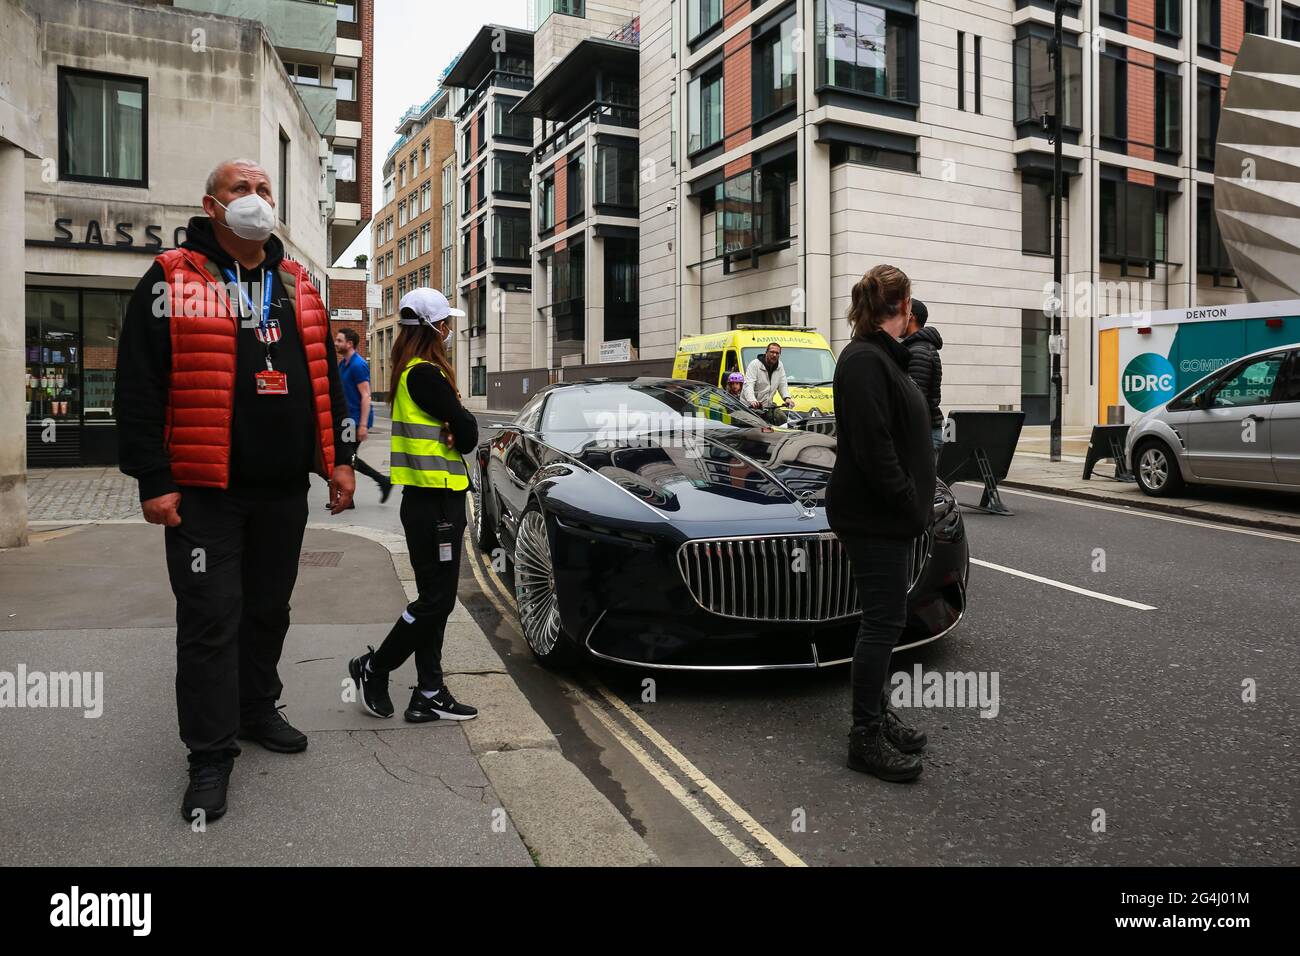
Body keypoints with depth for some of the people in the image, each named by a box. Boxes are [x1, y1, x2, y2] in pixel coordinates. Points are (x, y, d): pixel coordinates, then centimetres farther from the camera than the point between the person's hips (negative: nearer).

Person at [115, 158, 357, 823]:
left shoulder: (297, 287, 14)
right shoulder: (171, 282, -2)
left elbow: (325, 378, 17)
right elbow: (139, 387, -7)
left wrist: (338, 458, 11)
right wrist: (154, 481, -13)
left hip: (284, 490, 5)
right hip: (204, 492, -5)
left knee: (269, 610, 15)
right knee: (210, 621, -2)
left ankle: (258, 711, 34)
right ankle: (210, 755, 9)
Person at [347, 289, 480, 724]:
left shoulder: (411, 373, 16)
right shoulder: (425, 374, -15)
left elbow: (463, 432, 12)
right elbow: (468, 430, -15)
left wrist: (455, 435, -8)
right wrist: (460, 435, 5)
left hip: (430, 500, 10)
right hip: (435, 503, -10)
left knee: (435, 600, 11)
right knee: (436, 601, -1)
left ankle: (429, 694, 17)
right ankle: (373, 669, 14)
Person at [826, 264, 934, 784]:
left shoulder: (881, 357, 15)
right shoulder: (864, 361, -17)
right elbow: (873, 448, -24)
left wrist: (914, 503, 14)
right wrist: (909, 505, -18)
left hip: (886, 514, 10)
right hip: (873, 518, -10)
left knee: (883, 618, 16)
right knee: (884, 620, -4)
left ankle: (878, 714, 29)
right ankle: (866, 738, 6)